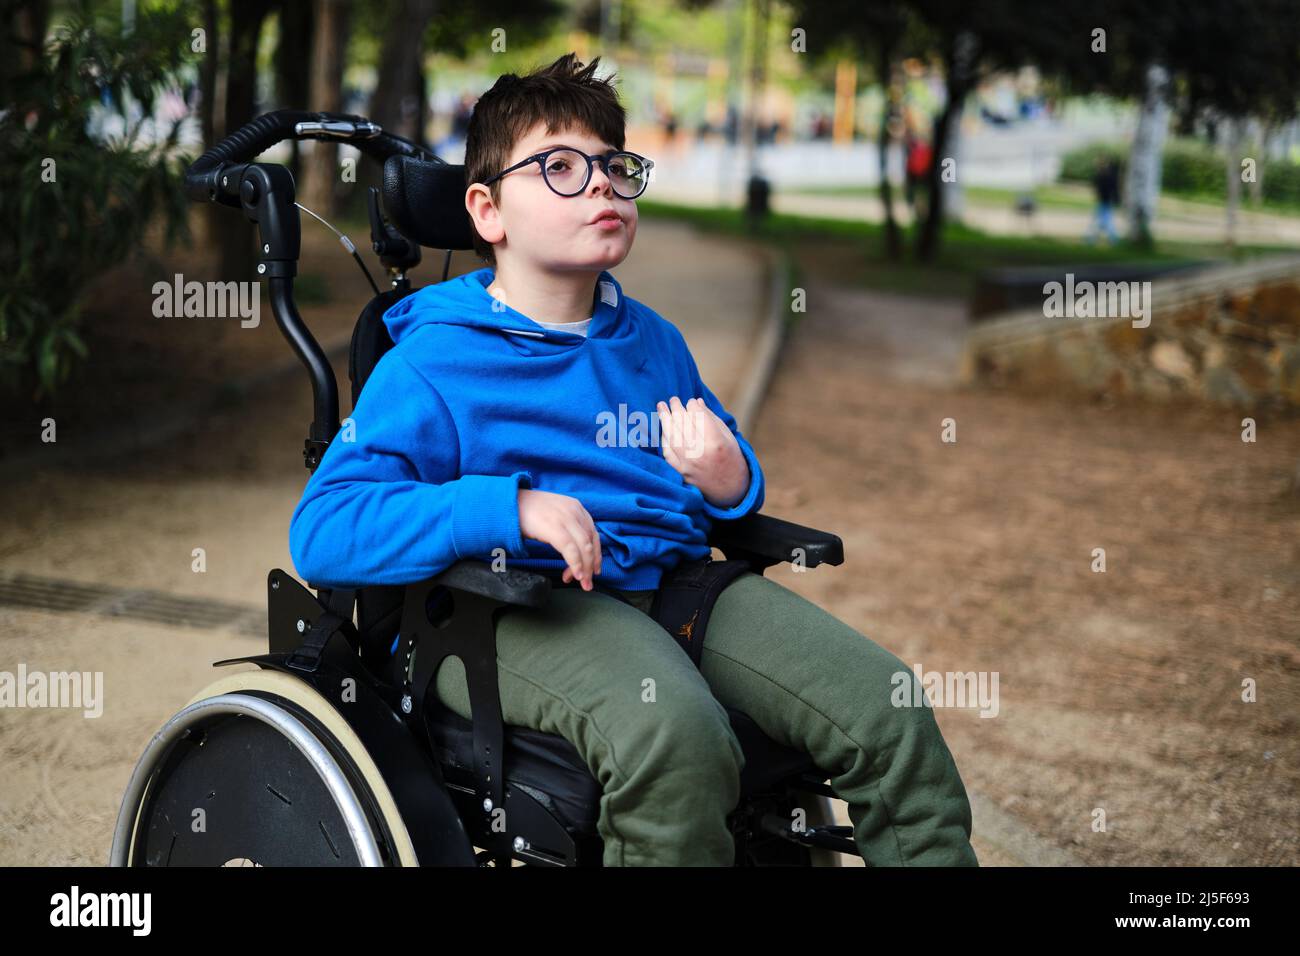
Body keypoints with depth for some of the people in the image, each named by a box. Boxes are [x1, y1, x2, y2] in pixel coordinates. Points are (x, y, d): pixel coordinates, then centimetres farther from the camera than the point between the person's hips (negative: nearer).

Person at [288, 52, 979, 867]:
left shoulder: (653, 342, 18)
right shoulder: (433, 363, -3)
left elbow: (728, 466, 30)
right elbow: (322, 530, -14)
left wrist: (731, 482, 2)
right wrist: (511, 508, -25)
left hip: (676, 579, 6)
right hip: (522, 606, -6)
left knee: (891, 712, -10)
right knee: (672, 730, -36)